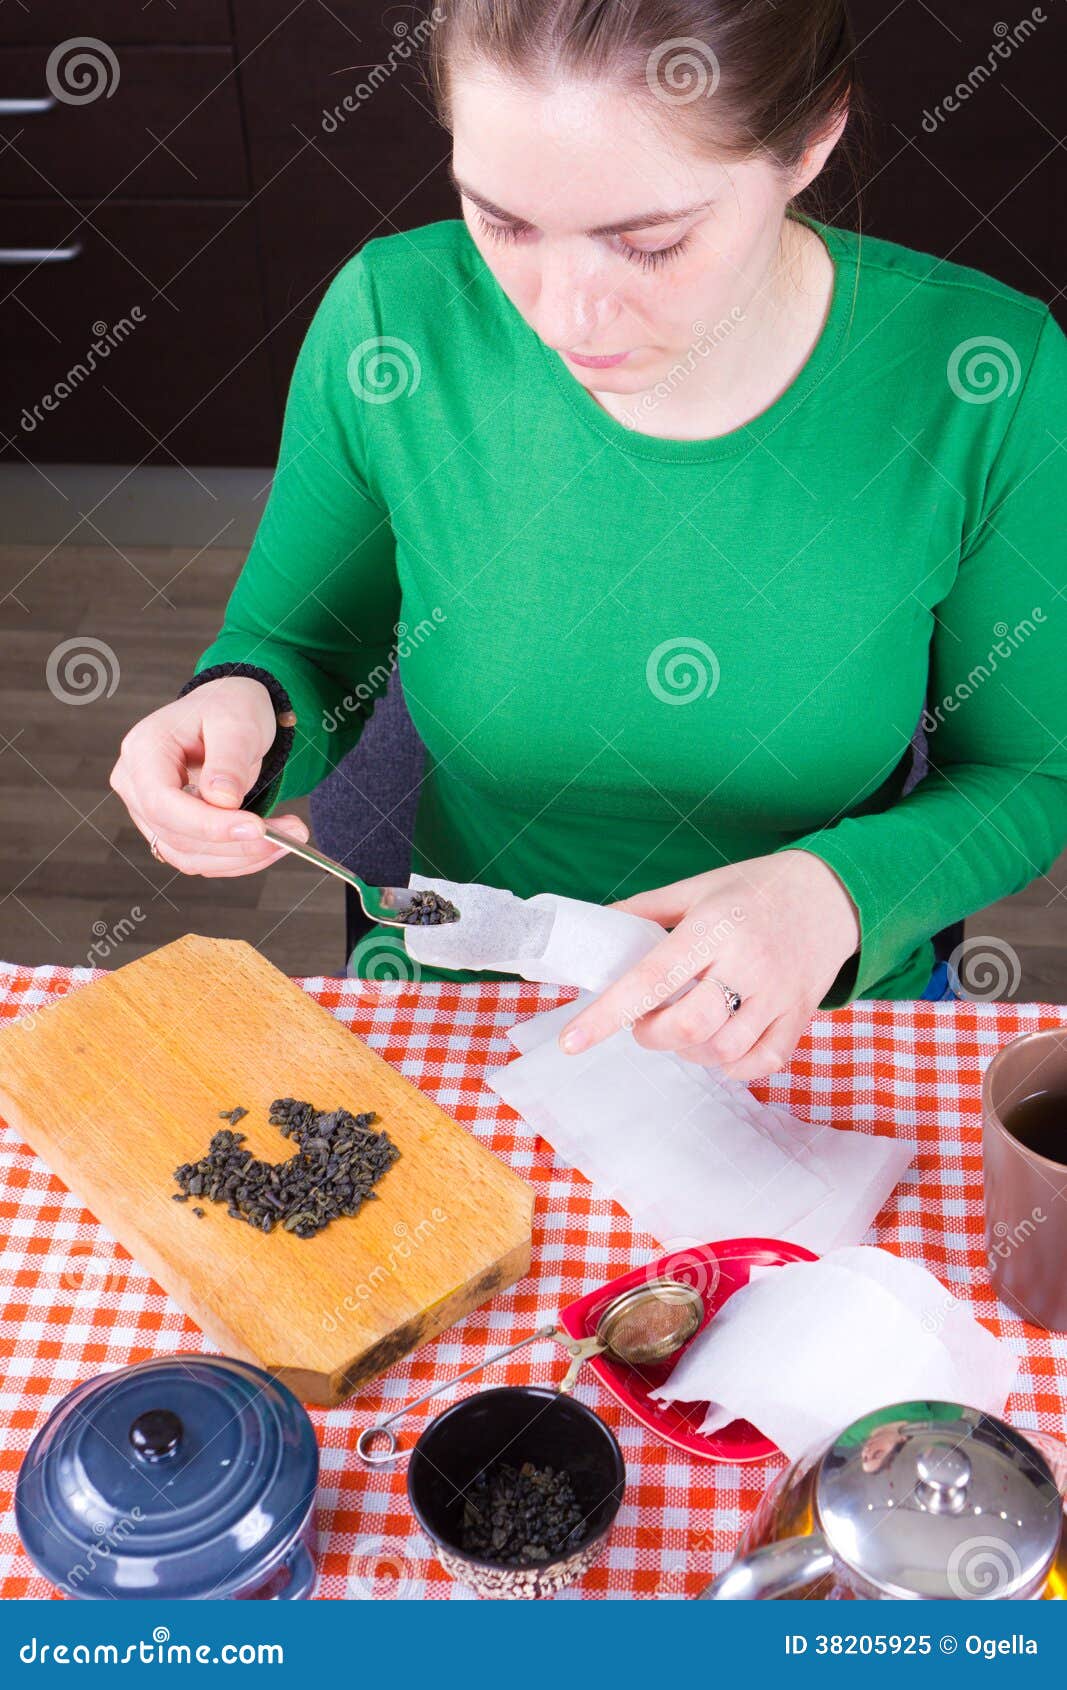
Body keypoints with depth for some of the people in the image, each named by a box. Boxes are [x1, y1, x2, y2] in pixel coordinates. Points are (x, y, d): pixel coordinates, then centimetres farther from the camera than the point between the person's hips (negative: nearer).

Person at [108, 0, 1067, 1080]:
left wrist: (835, 895, -24)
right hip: (451, 1015, 0)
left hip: (816, 1028, 1)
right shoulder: (392, 320, -15)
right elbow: (301, 648, 2)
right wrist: (251, 706, -22)